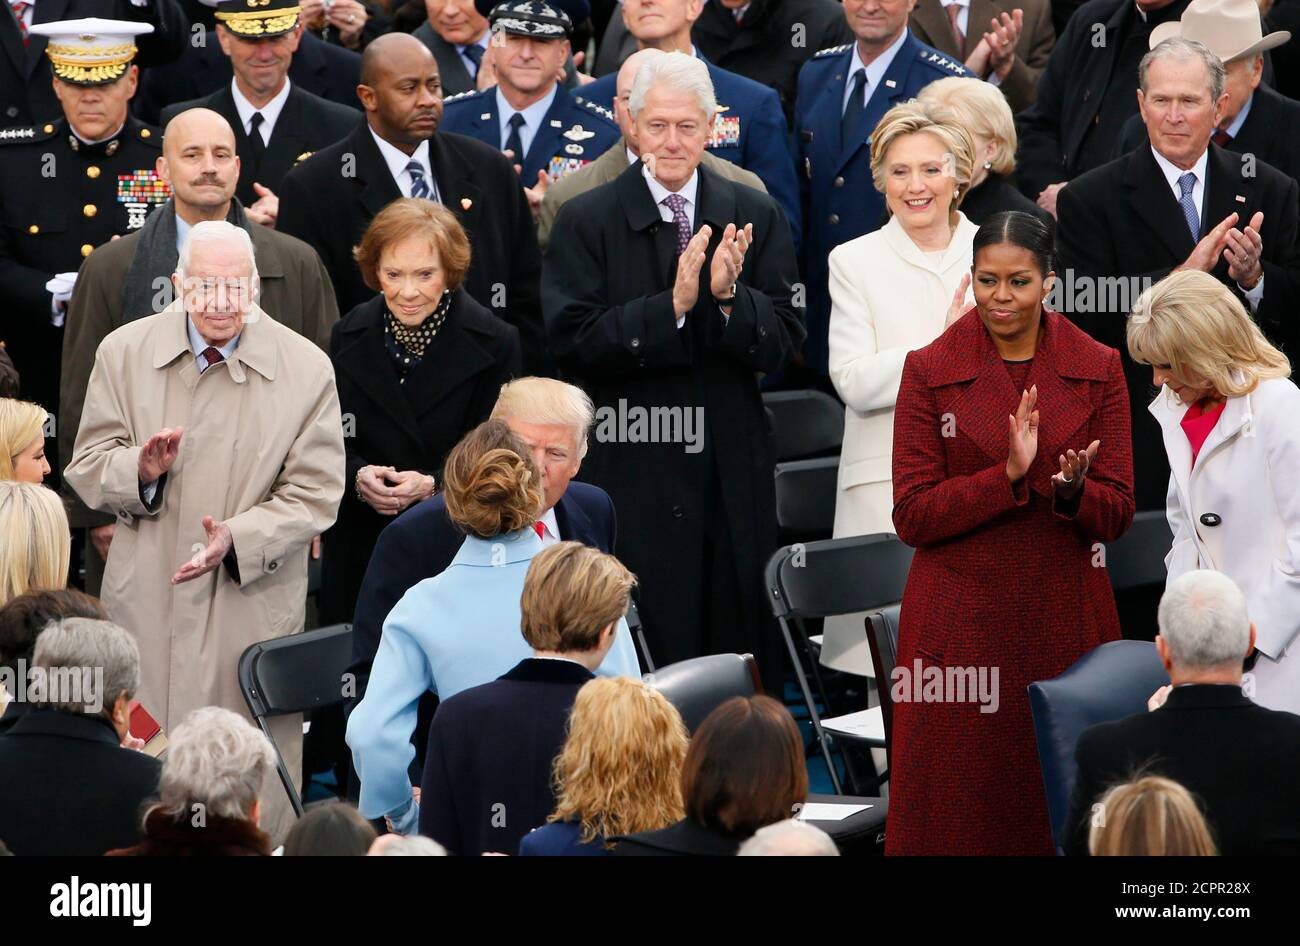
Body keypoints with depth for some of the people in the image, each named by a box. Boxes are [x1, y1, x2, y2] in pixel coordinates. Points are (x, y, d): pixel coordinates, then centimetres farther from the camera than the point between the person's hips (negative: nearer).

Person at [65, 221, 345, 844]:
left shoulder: (306, 368, -2)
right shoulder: (125, 353, 3)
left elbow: (314, 494, -2)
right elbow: (87, 468, 7)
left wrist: (239, 537, -18)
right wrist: (139, 469, -17)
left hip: (253, 603, -1)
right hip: (148, 604, 1)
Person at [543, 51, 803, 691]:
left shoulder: (757, 218, 7)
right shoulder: (586, 222, 0)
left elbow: (784, 344, 1)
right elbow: (572, 342, -10)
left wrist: (730, 296, -18)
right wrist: (672, 304, -20)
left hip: (734, 475, 3)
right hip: (630, 475, -3)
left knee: (745, 653, 5)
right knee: (644, 658, -2)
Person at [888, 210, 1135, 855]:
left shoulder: (1097, 370, 3)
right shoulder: (930, 371, 0)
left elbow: (1117, 513, 2)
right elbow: (912, 516, -5)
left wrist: (1072, 491, -21)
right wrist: (1009, 477, -18)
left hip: (1063, 616, 1)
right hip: (959, 621, -1)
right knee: (955, 810, -2)